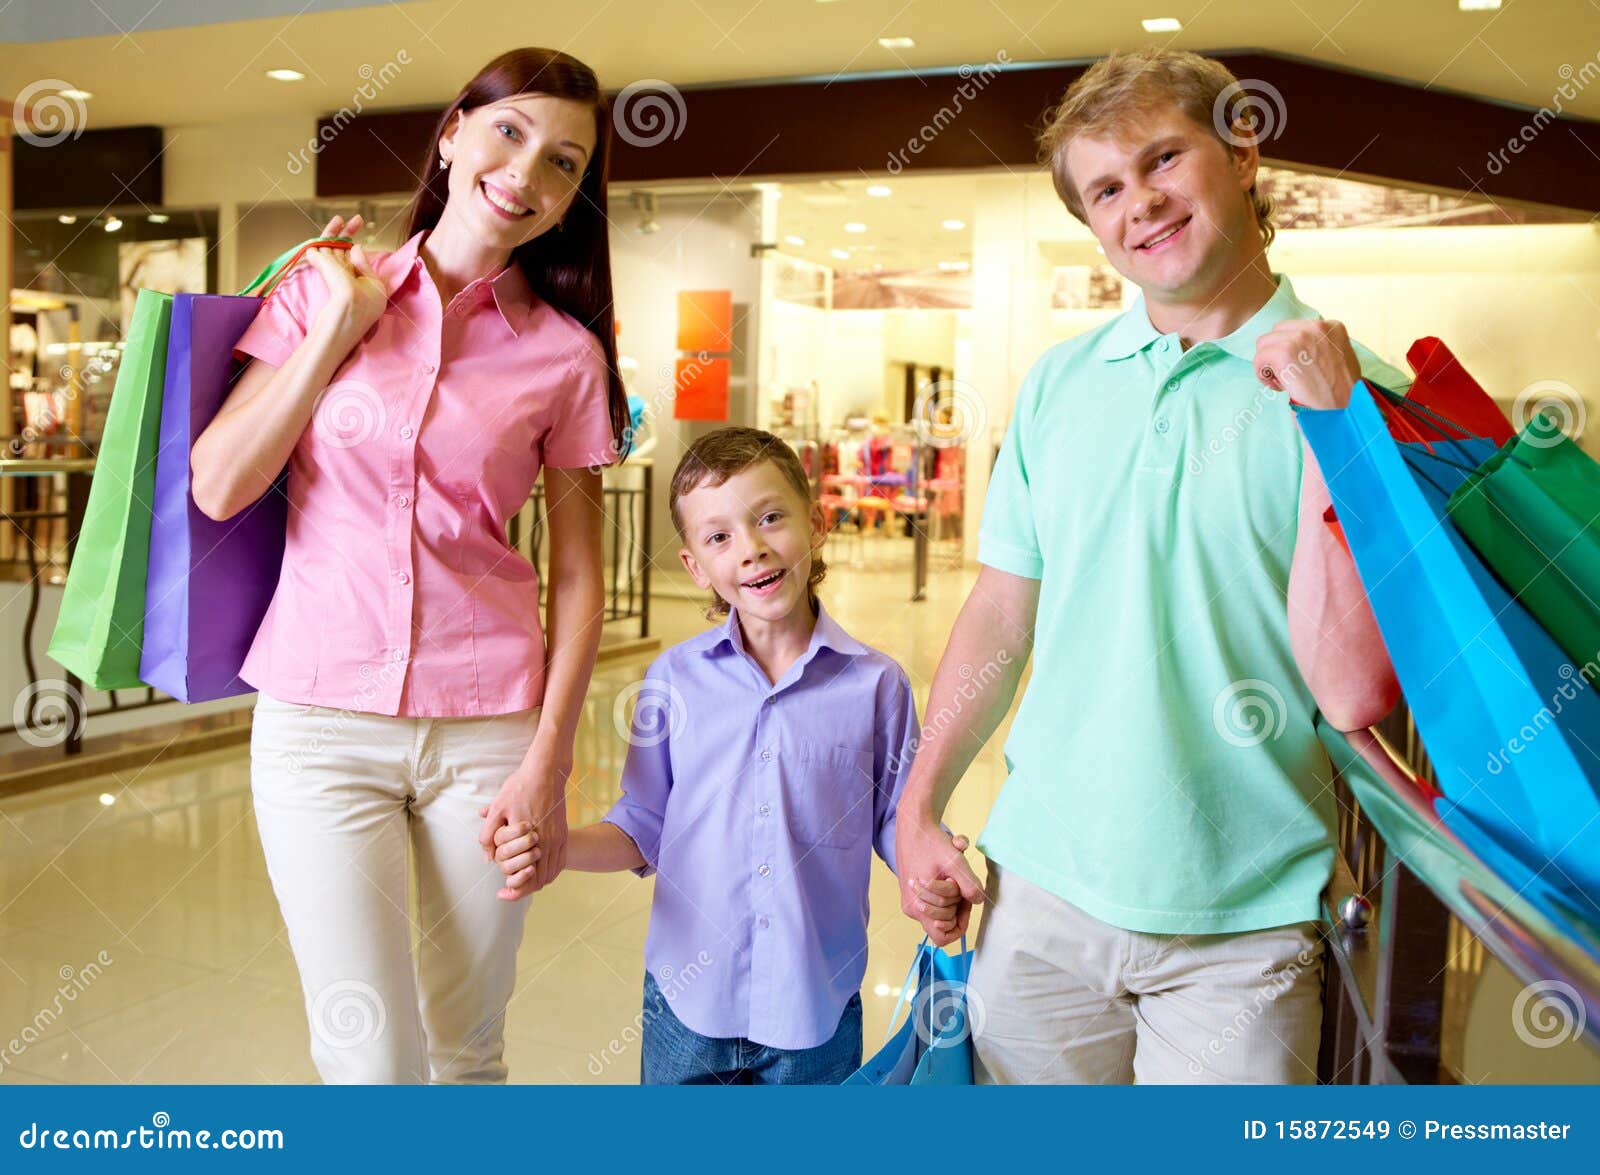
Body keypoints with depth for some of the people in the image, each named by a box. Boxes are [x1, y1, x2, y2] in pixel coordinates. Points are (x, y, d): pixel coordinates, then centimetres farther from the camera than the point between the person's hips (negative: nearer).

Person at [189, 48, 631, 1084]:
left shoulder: (565, 353, 1)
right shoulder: (321, 292, 4)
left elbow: (578, 575, 2)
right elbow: (219, 487, -5)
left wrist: (548, 765, -5)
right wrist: (339, 326, -6)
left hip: (488, 726, 0)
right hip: (319, 718, 0)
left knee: (466, 1051, 12)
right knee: (371, 1063, 1)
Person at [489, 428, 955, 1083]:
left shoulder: (874, 683, -6)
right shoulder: (675, 678, -4)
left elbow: (897, 820, 1)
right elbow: (645, 827, 2)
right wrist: (557, 848, -15)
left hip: (817, 1008, -1)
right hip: (688, 1003, 1)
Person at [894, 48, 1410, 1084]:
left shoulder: (1363, 394, -7)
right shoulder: (1059, 382, 4)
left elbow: (1354, 693, -16)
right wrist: (920, 805, 5)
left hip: (1244, 922, -3)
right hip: (1041, 889, 3)